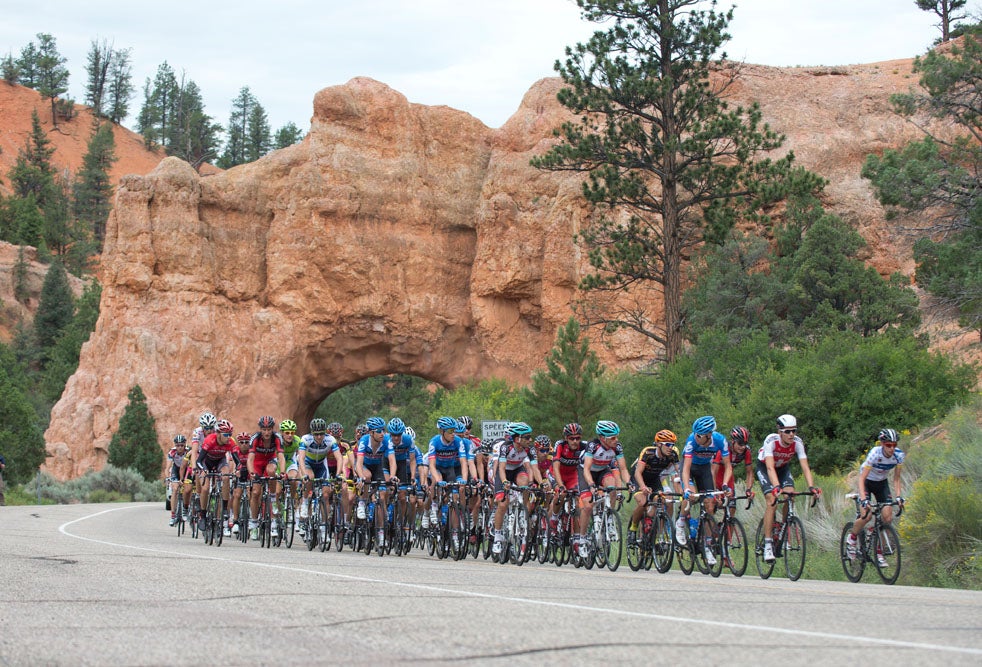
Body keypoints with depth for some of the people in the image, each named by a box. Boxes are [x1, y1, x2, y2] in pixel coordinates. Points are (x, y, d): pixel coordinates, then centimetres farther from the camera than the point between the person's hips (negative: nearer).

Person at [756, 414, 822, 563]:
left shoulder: (797, 443, -25)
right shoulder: (771, 440, -35)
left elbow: (805, 466, -31)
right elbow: (770, 467, -44)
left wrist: (811, 486, -46)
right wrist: (776, 486, -59)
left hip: (783, 468, 4)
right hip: (764, 467, -4)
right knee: (772, 500, -23)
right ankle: (767, 544, -21)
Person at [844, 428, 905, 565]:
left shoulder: (898, 455, -20)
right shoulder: (875, 454, -32)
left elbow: (896, 478, -8)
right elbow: (862, 479, -32)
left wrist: (898, 496, -22)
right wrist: (863, 499, -43)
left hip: (882, 483, 4)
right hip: (867, 482, -4)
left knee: (887, 518, -12)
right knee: (867, 515, -22)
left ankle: (878, 552, 1)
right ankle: (851, 538, 6)